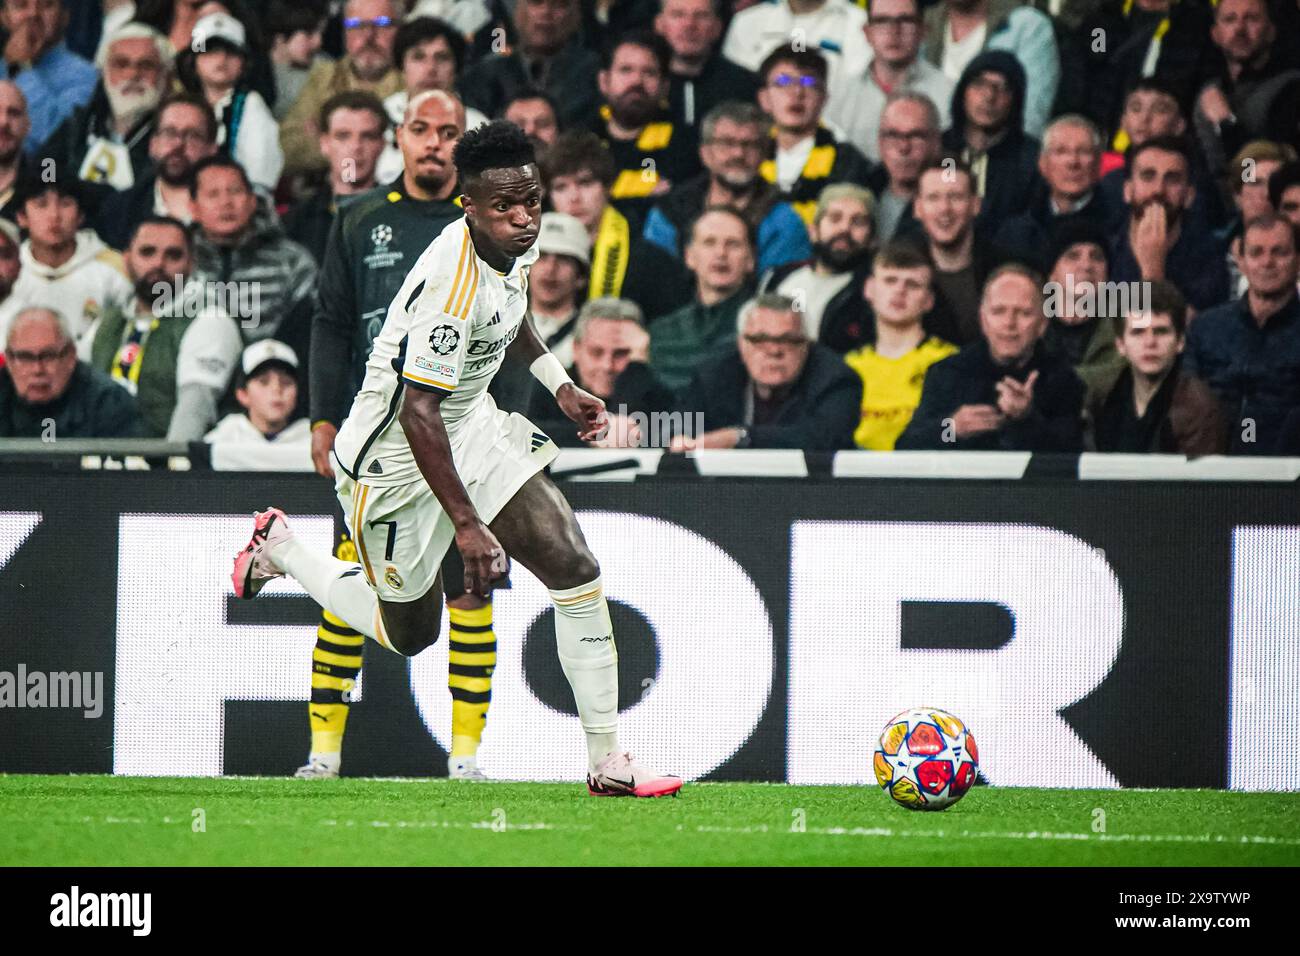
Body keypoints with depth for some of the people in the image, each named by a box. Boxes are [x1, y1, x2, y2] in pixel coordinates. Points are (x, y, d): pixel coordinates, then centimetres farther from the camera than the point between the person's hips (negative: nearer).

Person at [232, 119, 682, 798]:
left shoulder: (514, 243, -6)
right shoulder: (453, 284, -34)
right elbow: (416, 412, -34)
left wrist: (557, 384, 17)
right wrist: (467, 525, -35)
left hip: (471, 425, 8)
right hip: (395, 459, -8)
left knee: (573, 565, -7)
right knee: (407, 633, 9)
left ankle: (607, 763, -2)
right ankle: (280, 551, 35)